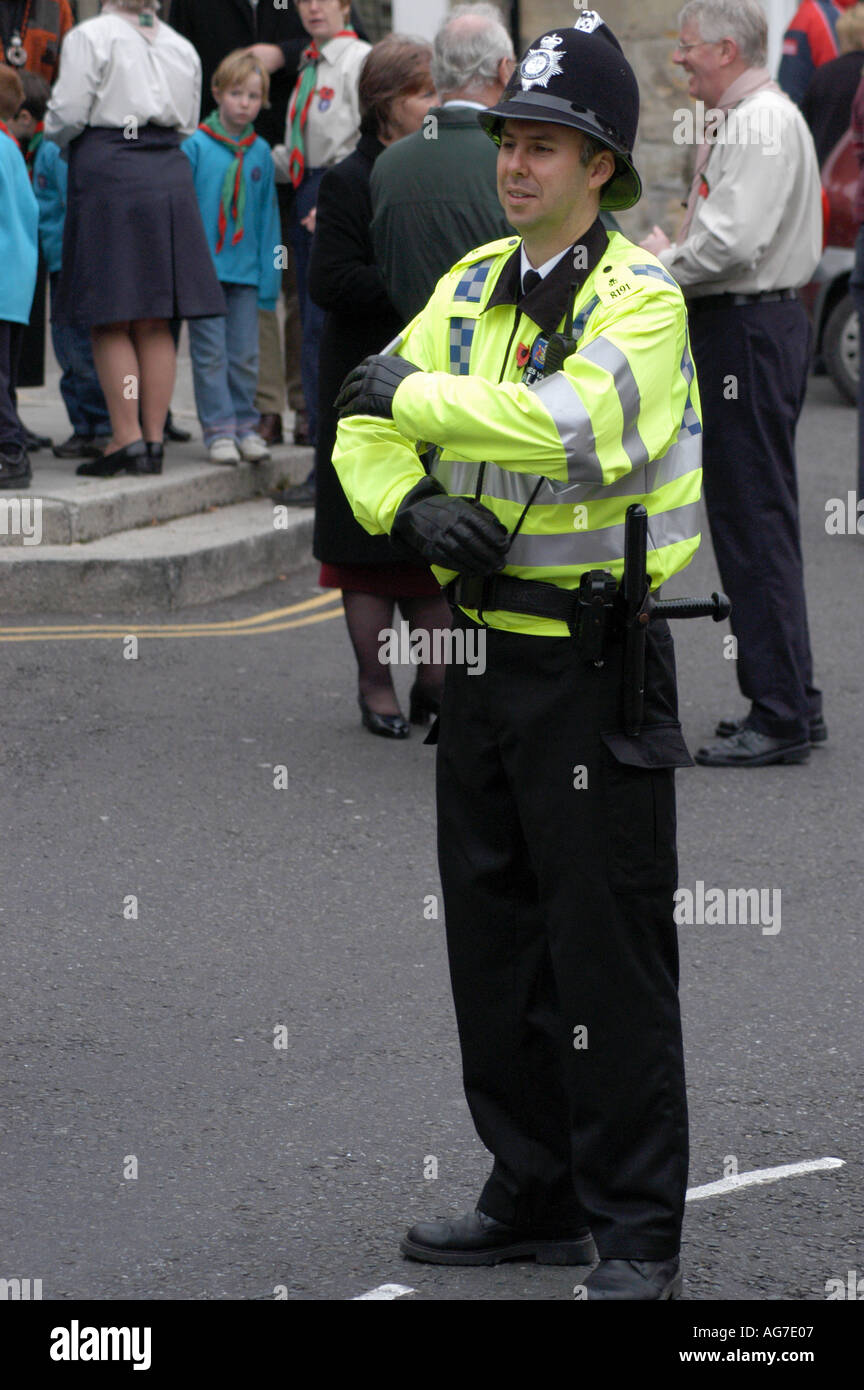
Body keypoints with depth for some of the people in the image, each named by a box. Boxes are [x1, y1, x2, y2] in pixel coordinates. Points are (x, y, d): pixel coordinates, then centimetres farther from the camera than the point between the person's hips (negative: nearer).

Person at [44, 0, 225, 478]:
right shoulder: (181, 46, 11)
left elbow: (68, 115, -9)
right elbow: (188, 124, 15)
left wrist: (60, 137, 12)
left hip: (107, 171, -5)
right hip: (170, 176, 5)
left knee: (110, 322, -1)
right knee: (156, 325, 8)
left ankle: (127, 439, -4)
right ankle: (153, 440, 9)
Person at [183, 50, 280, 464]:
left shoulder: (261, 153, 7)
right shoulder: (195, 146, -5)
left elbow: (268, 217, 11)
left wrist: (268, 275, 7)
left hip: (246, 270, 3)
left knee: (245, 354, 6)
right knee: (210, 353, -2)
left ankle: (244, 426, 16)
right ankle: (219, 429, 3)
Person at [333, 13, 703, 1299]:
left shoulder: (641, 296, -12)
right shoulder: (473, 286, 10)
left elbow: (578, 424, -32)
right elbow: (366, 435, 7)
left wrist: (414, 395, -21)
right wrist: (415, 508, -15)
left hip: (595, 668, -8)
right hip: (485, 653, 8)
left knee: (611, 958, -4)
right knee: (495, 942, 15)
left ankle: (637, 1237, 5)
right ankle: (536, 1198, 28)